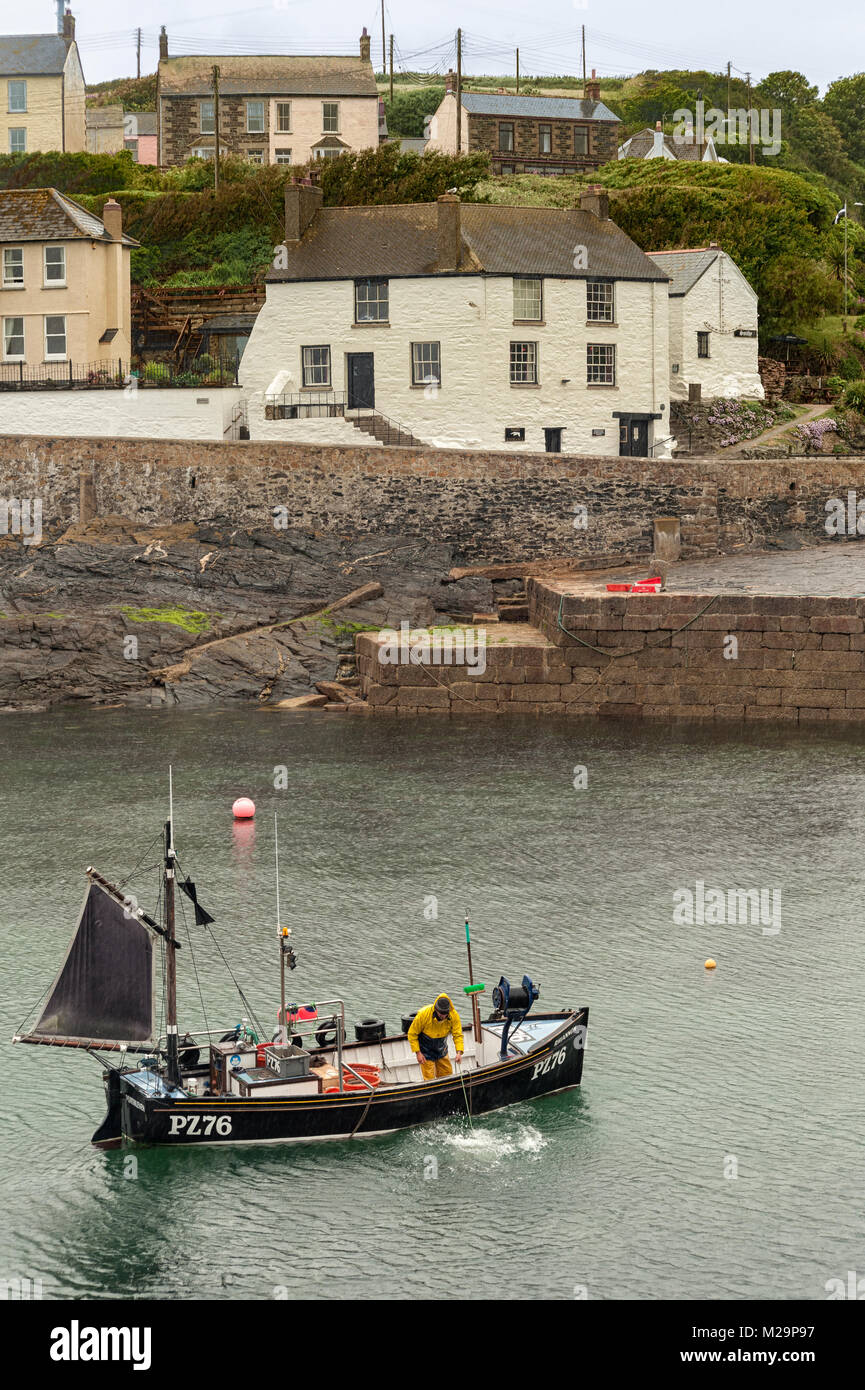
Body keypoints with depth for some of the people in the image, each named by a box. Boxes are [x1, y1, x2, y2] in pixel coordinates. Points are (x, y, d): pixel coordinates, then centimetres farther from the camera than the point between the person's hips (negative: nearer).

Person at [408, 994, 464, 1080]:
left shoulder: (454, 1015, -20)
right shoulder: (424, 1014, -28)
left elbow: (458, 1035, -15)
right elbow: (412, 1034, -16)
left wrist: (459, 1052, -31)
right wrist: (418, 1053, -19)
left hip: (442, 1051, 4)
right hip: (426, 1052, -4)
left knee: (447, 1076, 10)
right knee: (430, 1079, -6)